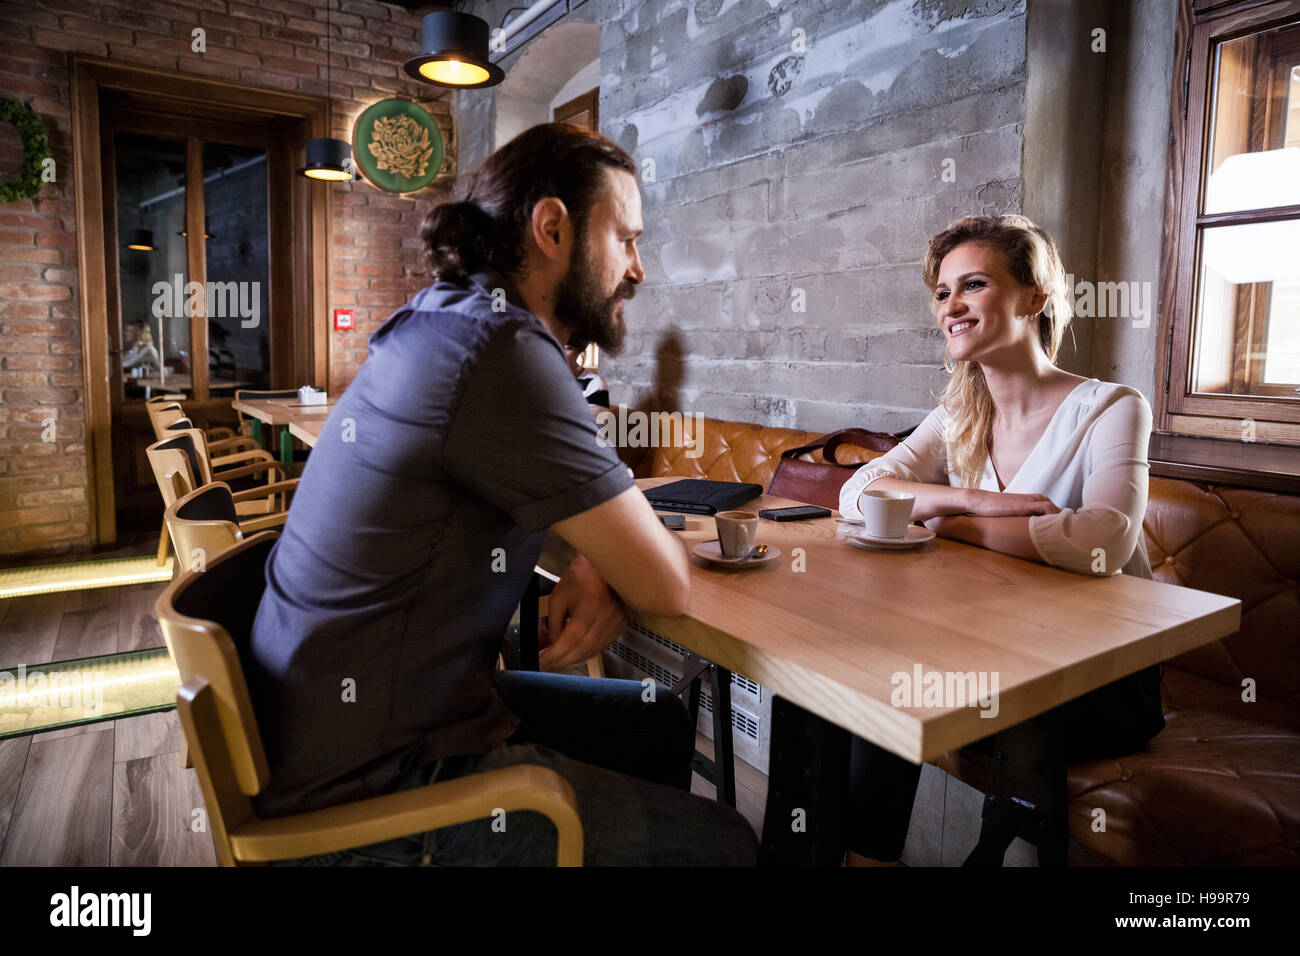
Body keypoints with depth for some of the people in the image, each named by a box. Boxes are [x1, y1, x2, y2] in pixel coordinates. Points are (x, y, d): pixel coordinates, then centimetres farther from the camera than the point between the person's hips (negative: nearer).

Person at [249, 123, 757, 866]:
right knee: (723, 843, -2)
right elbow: (667, 586, -21)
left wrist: (595, 568, -6)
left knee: (660, 724, 17)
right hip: (372, 786, -9)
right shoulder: (504, 353, -26)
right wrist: (604, 566, 3)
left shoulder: (447, 324, 4)